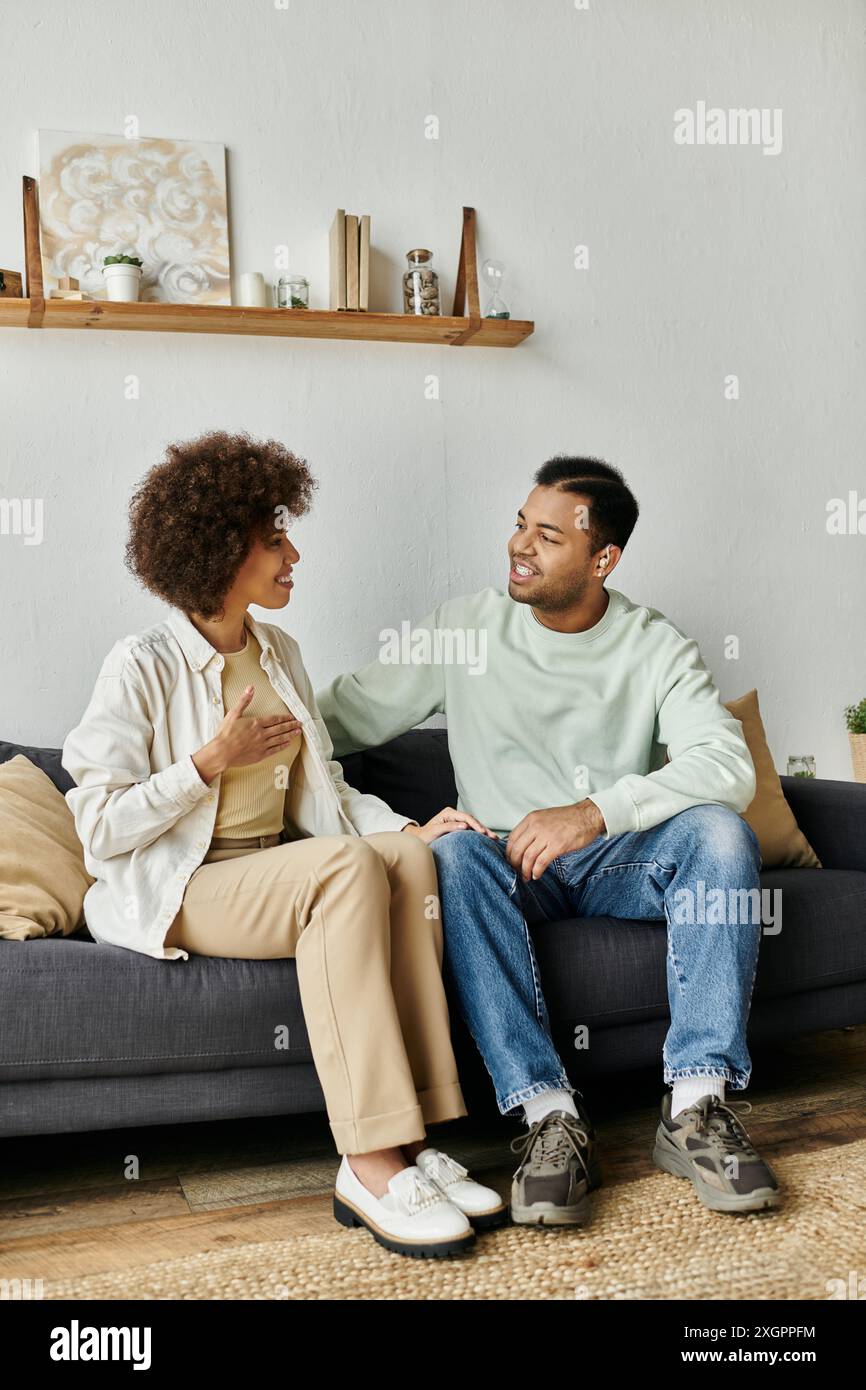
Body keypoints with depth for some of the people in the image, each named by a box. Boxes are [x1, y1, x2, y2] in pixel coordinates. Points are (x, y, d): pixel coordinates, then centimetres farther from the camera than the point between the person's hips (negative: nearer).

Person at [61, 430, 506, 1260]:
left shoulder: (279, 655, 14)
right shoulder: (143, 668, -8)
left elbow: (320, 797, 15)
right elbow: (102, 829, -12)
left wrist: (406, 827, -2)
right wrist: (213, 760, -13)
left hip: (274, 874, 7)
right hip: (173, 894, -6)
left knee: (407, 858, -22)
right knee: (347, 865, -32)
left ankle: (411, 1138, -23)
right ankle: (369, 1167, -32)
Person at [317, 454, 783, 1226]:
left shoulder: (657, 647, -2)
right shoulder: (464, 626, 2)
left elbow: (729, 766, -17)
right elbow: (347, 713, 3)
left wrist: (595, 811, -30)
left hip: (619, 862, 0)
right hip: (509, 865, 0)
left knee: (721, 832, -29)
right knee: (454, 852, -34)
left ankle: (696, 1105, -27)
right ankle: (551, 1113, -35)